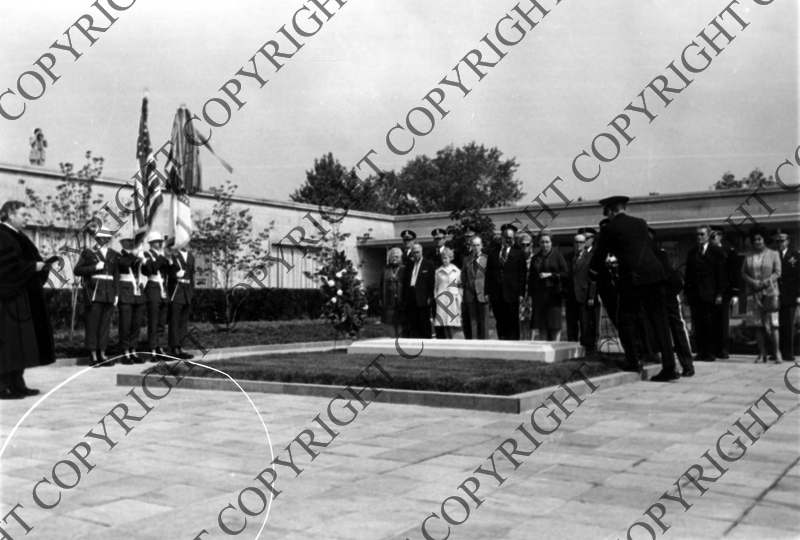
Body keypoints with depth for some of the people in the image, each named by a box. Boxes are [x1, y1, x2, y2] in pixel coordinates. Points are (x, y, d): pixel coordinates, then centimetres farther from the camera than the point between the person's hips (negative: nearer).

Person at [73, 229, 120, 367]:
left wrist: (116, 294, 7)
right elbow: (77, 270, -1)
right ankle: (93, 356, -1)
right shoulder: (88, 252, 4)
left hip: (109, 294, 4)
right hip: (94, 292, -4)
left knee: (105, 324, 4)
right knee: (93, 323, -3)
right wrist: (94, 267, -13)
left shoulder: (113, 255, 14)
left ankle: (102, 354, 8)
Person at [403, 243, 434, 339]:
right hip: (411, 298, 4)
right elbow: (405, 282, 15)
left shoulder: (429, 265, 1)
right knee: (413, 324, 5)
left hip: (422, 298, -4)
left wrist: (430, 297, -10)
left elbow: (431, 282, -3)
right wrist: (405, 297, 7)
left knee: (424, 323, -1)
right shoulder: (409, 265, 16)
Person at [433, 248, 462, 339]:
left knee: (452, 325, -5)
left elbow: (460, 287, 10)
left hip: (453, 301, 0)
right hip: (441, 300, 0)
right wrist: (434, 299, 6)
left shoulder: (457, 271, 8)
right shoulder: (438, 272, 10)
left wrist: (459, 301, 4)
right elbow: (435, 287, 12)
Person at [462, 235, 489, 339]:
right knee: (472, 321, 3)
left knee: (483, 322, 1)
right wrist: (464, 294, 6)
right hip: (470, 295, 2)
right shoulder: (466, 259, 10)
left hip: (483, 294, -2)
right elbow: (463, 278, 12)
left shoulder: (487, 258, 0)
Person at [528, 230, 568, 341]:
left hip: (553, 293, -3)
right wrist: (531, 294, 5)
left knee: (555, 325, -5)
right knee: (541, 326, 3)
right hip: (538, 294, 3)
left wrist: (550, 275, -11)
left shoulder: (557, 255, 3)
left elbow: (565, 274, -1)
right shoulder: (535, 258, 13)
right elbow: (531, 277, 14)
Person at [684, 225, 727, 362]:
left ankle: (710, 352, 4)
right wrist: (686, 292, 5)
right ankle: (701, 352, 7)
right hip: (695, 294, 4)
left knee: (712, 325, -1)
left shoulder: (717, 251, 2)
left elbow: (721, 274, -3)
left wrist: (719, 293, -9)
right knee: (698, 325, 3)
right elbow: (688, 273, 13)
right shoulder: (692, 252, 14)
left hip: (710, 294, -4)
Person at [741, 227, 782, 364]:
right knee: (758, 323, 2)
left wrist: (766, 282, -15)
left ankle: (777, 352, -5)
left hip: (770, 292, -3)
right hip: (754, 293, 3)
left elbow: (777, 272, -1)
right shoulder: (748, 257, 12)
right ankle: (762, 353, 5)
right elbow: (743, 273, 8)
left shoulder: (773, 254, 5)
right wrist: (752, 282, -10)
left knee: (773, 322, -8)